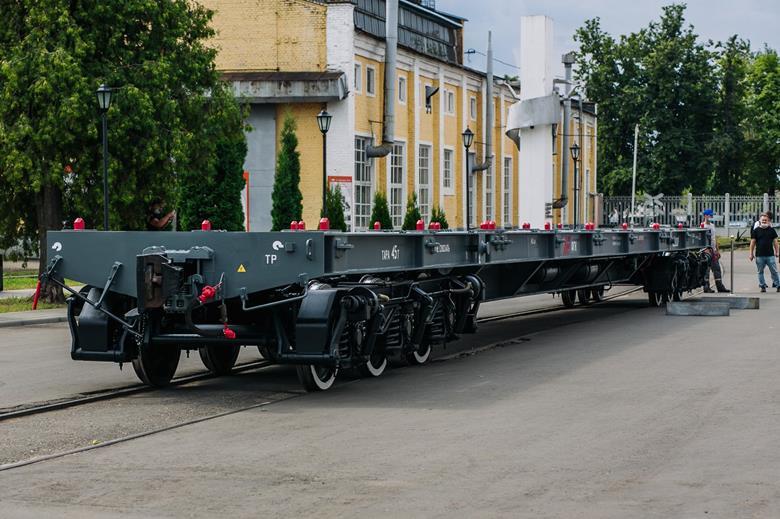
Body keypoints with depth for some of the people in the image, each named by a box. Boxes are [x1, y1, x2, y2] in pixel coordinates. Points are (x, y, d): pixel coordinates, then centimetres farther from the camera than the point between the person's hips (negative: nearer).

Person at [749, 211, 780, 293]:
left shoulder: (771, 230, 8)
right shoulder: (756, 231, 4)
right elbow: (752, 242, 5)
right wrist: (751, 253, 1)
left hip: (770, 255, 0)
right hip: (759, 255, 0)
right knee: (760, 272, 6)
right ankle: (763, 286, 15)